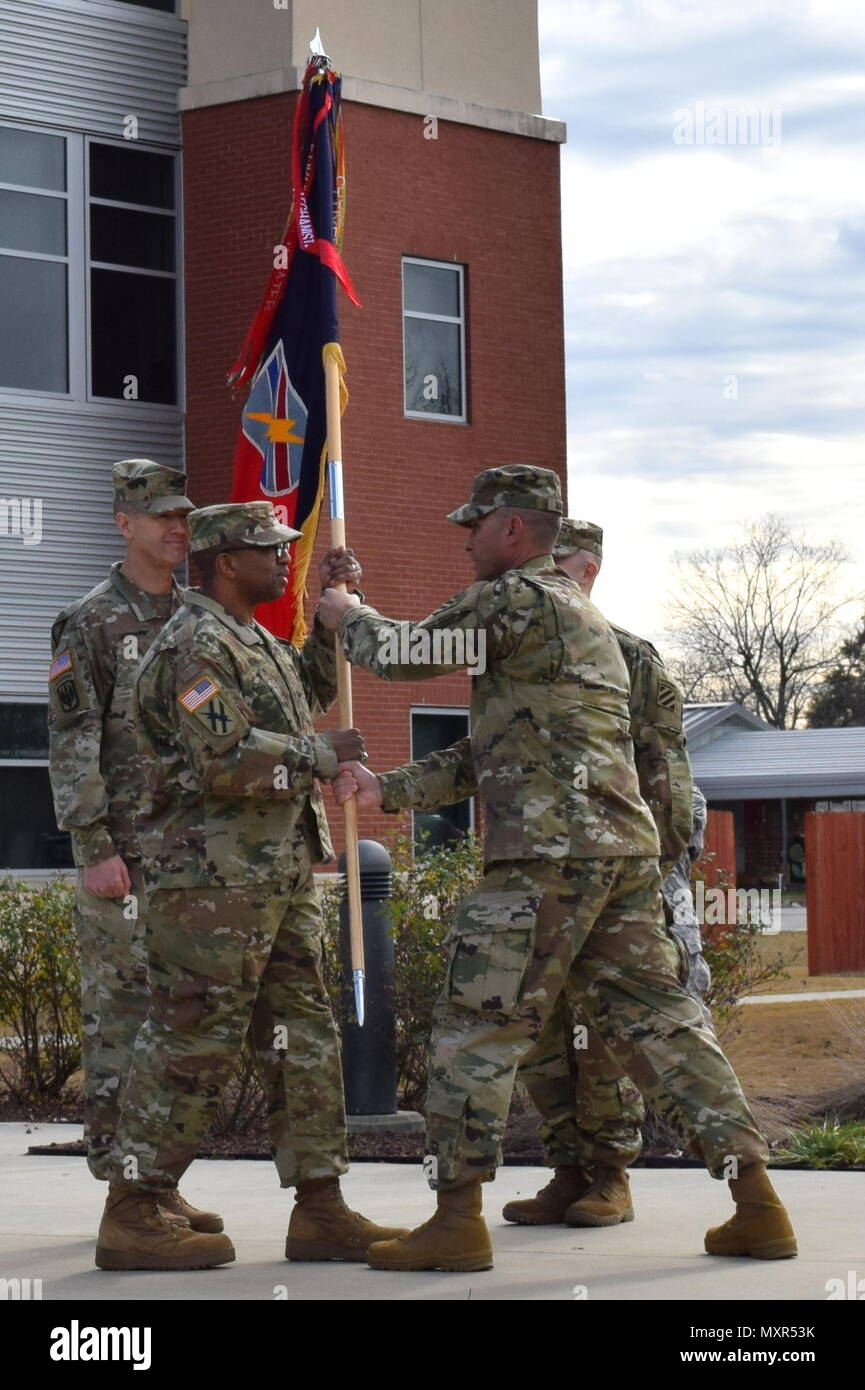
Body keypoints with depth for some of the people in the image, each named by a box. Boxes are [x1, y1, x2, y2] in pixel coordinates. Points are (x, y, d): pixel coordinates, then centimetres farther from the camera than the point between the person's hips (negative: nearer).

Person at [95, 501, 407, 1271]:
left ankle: (321, 1213, 14)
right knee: (191, 1044, -6)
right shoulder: (194, 646, -14)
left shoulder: (255, 642, 18)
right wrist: (321, 754, -12)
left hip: (282, 875, 10)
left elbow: (313, 686, 37)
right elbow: (228, 762, -23)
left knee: (305, 1037, 10)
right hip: (217, 880, -10)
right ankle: (132, 1218, 0)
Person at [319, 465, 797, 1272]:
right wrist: (387, 790, 22)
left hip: (550, 853, -9)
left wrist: (345, 615, 21)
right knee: (655, 1022, 9)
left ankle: (456, 1219, -2)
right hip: (628, 848, 9)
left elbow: (405, 654, 0)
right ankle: (756, 1205, 5)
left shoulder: (518, 598, -4)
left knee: (475, 1025, -2)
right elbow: (486, 757, 26)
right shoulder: (584, 619, 26)